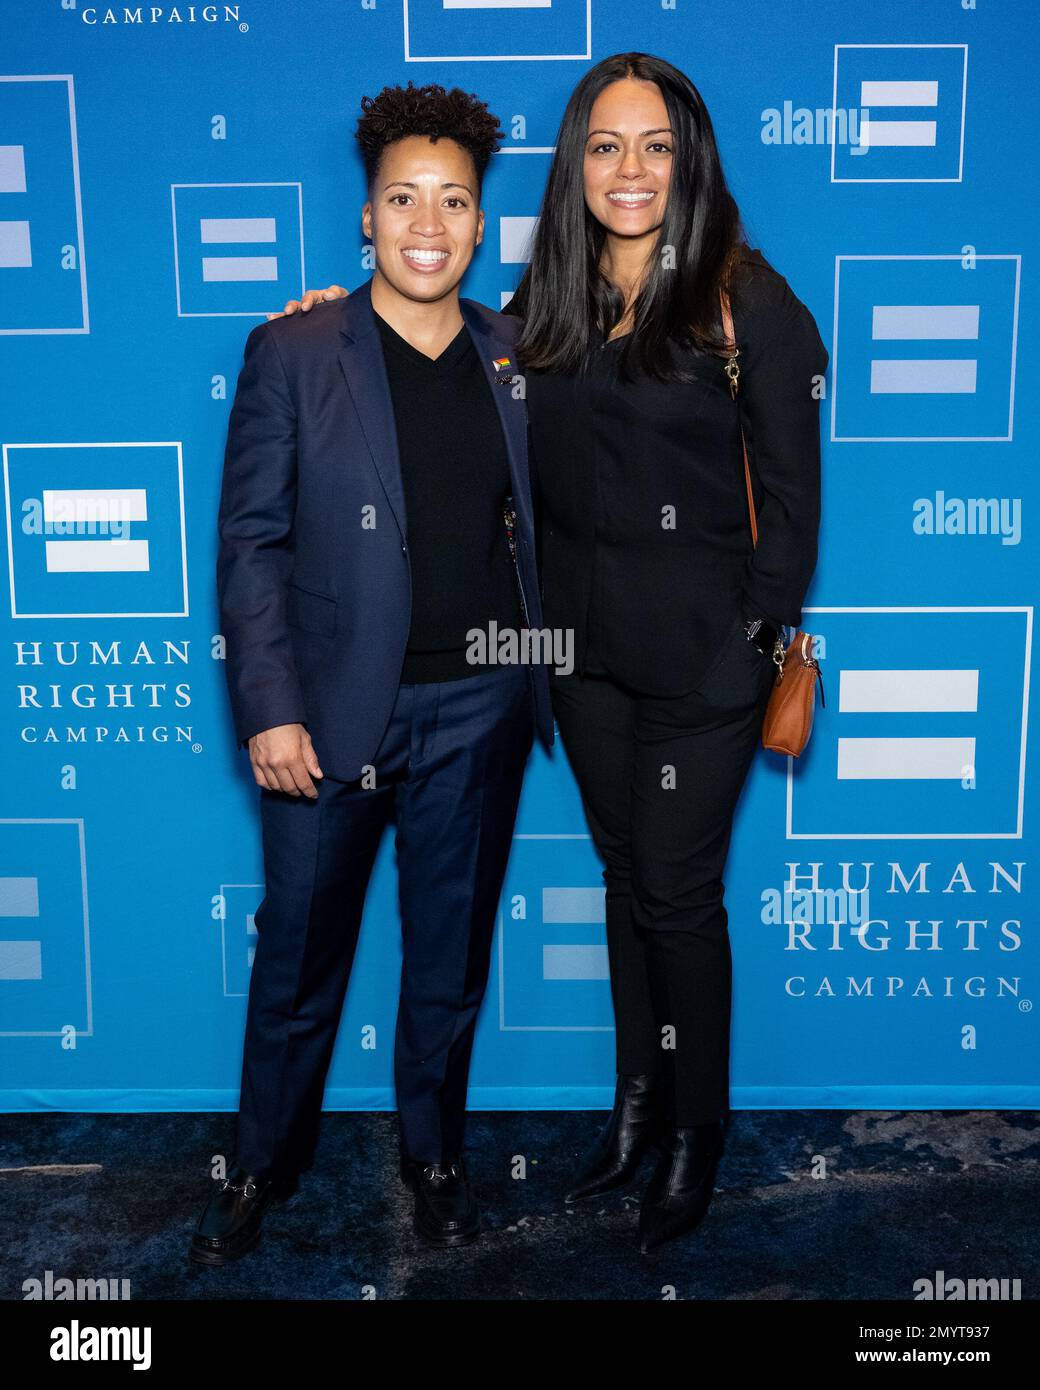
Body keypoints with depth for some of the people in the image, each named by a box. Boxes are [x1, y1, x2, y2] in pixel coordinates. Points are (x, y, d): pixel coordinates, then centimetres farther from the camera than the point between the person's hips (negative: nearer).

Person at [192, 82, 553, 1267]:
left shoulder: (515, 360, 6)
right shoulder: (291, 354, -4)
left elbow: (534, 531, 11)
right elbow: (252, 540, -5)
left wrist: (550, 683, 5)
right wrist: (269, 709, -12)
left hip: (477, 710, 3)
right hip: (334, 711, -2)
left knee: (451, 955, 15)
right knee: (299, 957, 11)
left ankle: (433, 1153, 36)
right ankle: (262, 1162, 34)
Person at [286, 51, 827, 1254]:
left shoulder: (744, 298, -8)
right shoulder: (546, 300, 5)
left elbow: (790, 491, -6)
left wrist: (768, 642, -9)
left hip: (701, 649, -4)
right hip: (585, 639, 5)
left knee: (678, 890, 4)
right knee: (625, 874, 16)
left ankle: (697, 1131, 26)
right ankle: (638, 1098, 35)